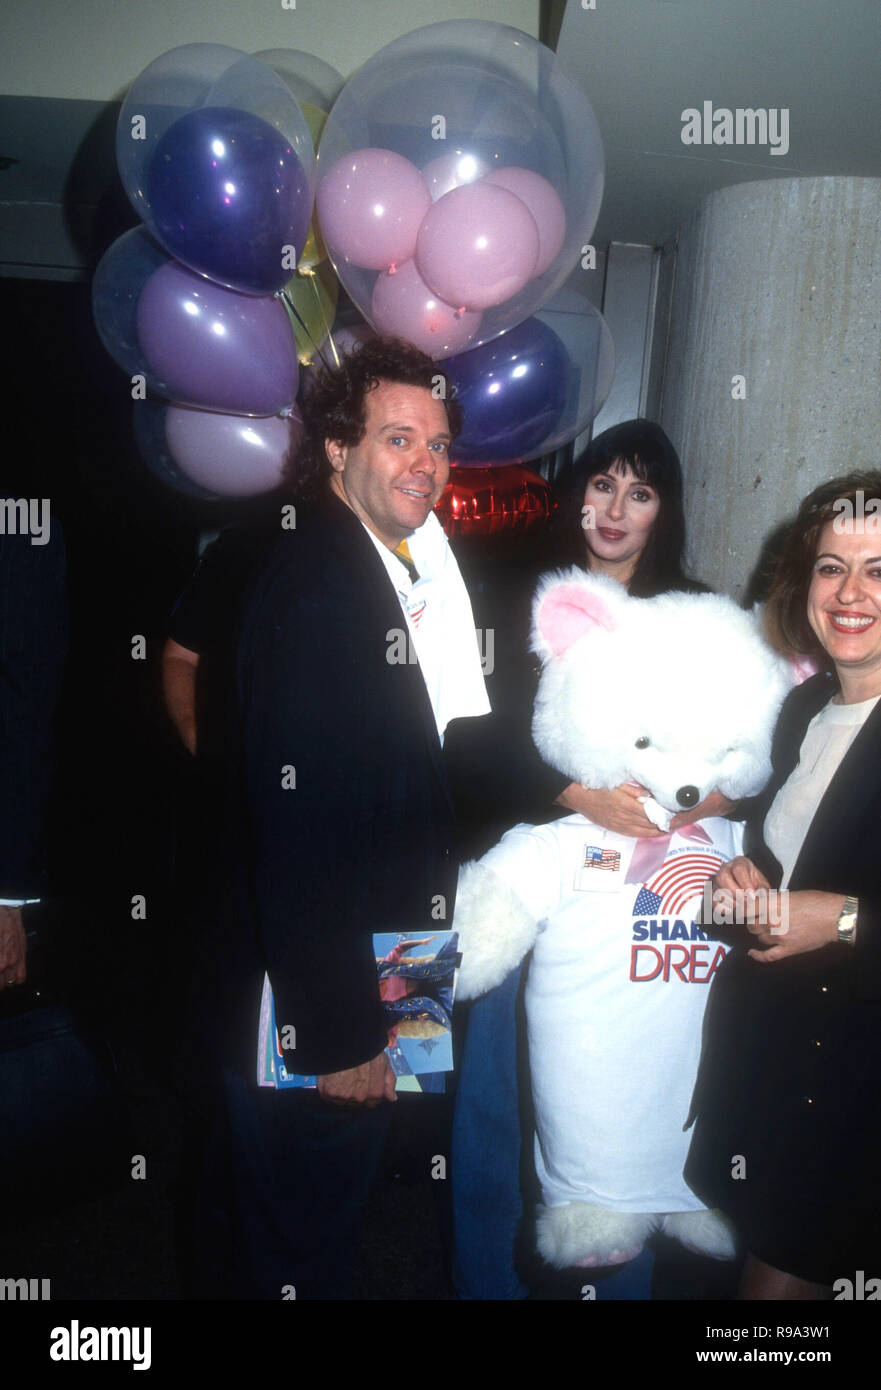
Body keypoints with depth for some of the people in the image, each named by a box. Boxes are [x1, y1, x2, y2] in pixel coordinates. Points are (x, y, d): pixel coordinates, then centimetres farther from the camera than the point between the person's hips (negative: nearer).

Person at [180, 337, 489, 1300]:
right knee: (296, 1255, 15)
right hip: (313, 1009, -9)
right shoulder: (320, 584, -24)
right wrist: (342, 1032, -22)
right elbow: (299, 825, -27)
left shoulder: (391, 570, 6)